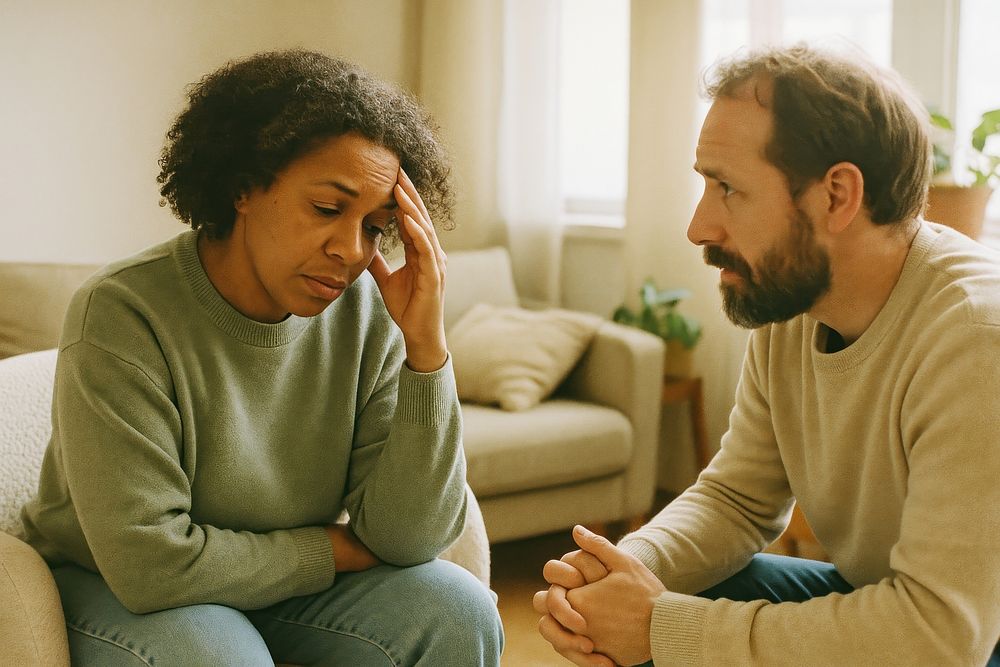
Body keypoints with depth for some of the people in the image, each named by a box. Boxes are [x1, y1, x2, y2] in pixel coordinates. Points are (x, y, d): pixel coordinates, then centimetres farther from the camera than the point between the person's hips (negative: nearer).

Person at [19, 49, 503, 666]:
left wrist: (426, 344, -25)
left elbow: (409, 538, -16)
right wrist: (331, 549, -15)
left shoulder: (367, 314, -13)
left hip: (292, 585, 4)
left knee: (460, 613, -16)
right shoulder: (121, 314, -25)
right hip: (115, 589, -4)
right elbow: (150, 563, -27)